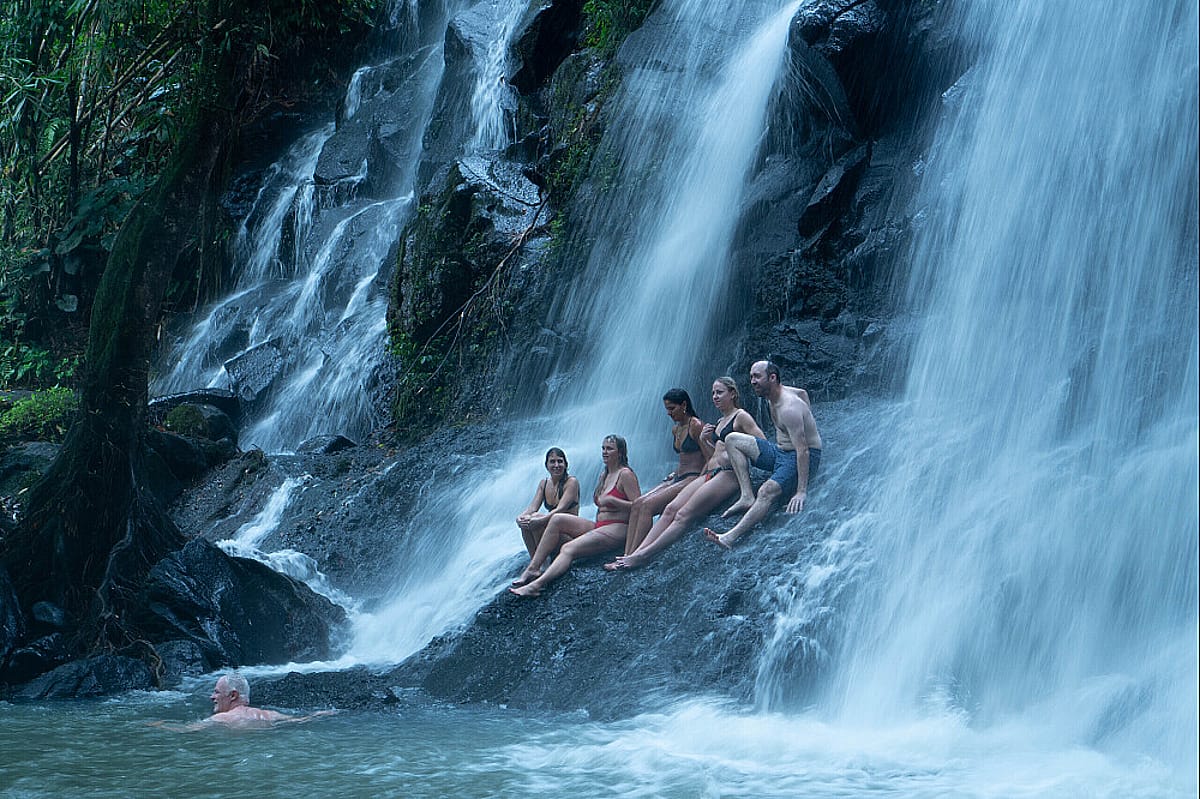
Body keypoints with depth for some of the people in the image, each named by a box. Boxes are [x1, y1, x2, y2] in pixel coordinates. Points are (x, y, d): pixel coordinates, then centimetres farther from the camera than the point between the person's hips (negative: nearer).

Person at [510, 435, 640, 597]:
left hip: (618, 529, -9)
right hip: (598, 527, 9)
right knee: (557, 520, -9)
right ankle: (533, 568, -15)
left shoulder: (625, 474, -5)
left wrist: (612, 501, -19)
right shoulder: (604, 475, 21)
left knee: (568, 549, -27)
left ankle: (536, 584, -43)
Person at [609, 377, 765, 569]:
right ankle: (635, 553, -17)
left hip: (727, 474, -9)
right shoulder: (720, 422, 25)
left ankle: (644, 555, -23)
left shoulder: (740, 416, -1)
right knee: (670, 509, -8)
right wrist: (706, 438, 14)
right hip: (709, 474, 9)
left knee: (684, 515, -18)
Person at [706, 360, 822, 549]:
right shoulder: (773, 396, 4)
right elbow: (803, 392, 26)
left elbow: (803, 450, -30)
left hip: (803, 458, -10)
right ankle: (747, 497, -11)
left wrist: (802, 492, -35)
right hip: (779, 451, 10)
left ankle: (730, 538, -50)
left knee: (767, 491, -35)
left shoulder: (789, 408, -25)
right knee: (732, 440, 3)